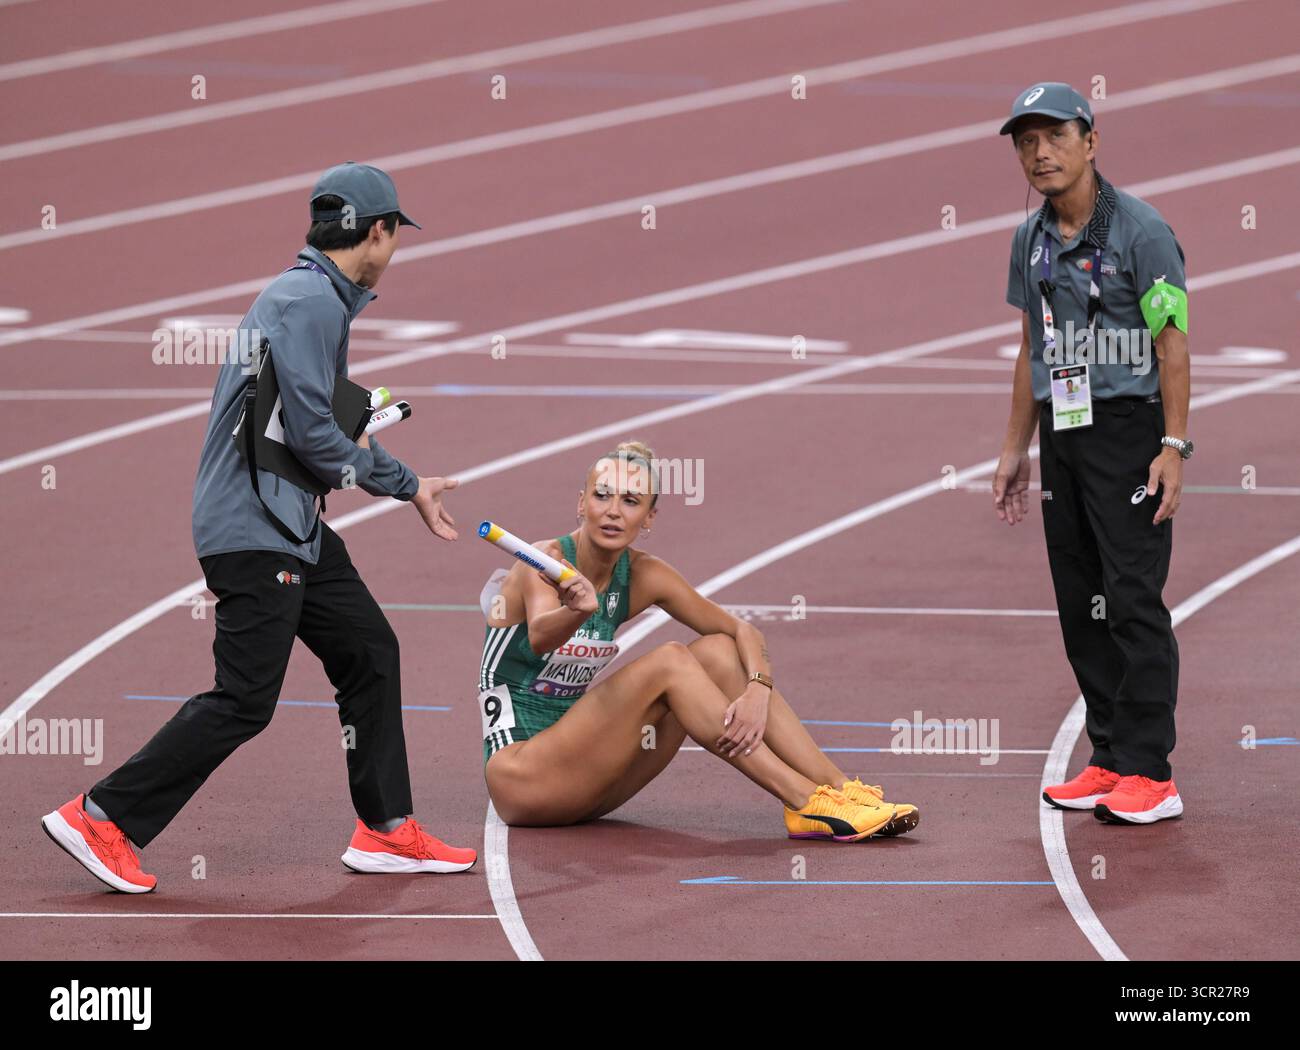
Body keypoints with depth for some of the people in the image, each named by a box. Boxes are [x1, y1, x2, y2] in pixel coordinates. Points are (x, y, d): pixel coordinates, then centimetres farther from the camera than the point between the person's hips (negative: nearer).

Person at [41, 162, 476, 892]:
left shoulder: (322, 298, 16)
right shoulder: (309, 299, -16)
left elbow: (334, 420, 24)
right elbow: (311, 431, -21)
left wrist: (408, 485, 24)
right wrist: (377, 473, -2)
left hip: (293, 528, 11)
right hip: (255, 530, -11)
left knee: (370, 652, 13)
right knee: (244, 701, -9)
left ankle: (386, 831, 19)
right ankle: (103, 819, -4)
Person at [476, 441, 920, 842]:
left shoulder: (643, 576, 2)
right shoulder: (546, 562, -17)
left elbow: (743, 631, 5)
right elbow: (540, 636, -38)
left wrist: (757, 692, -17)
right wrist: (577, 611, -61)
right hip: (519, 773, -7)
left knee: (717, 650, -7)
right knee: (667, 662, -23)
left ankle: (841, 790, -13)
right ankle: (806, 804, -24)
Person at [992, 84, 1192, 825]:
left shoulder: (1141, 230, -9)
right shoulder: (1033, 239, 11)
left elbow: (1173, 343, -11)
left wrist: (1174, 446, -17)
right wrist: (1016, 448, 19)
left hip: (1128, 430, -7)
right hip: (1063, 432, 7)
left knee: (1134, 599, -10)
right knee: (1081, 603, 8)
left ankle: (1150, 772, -9)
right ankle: (1111, 760, 14)